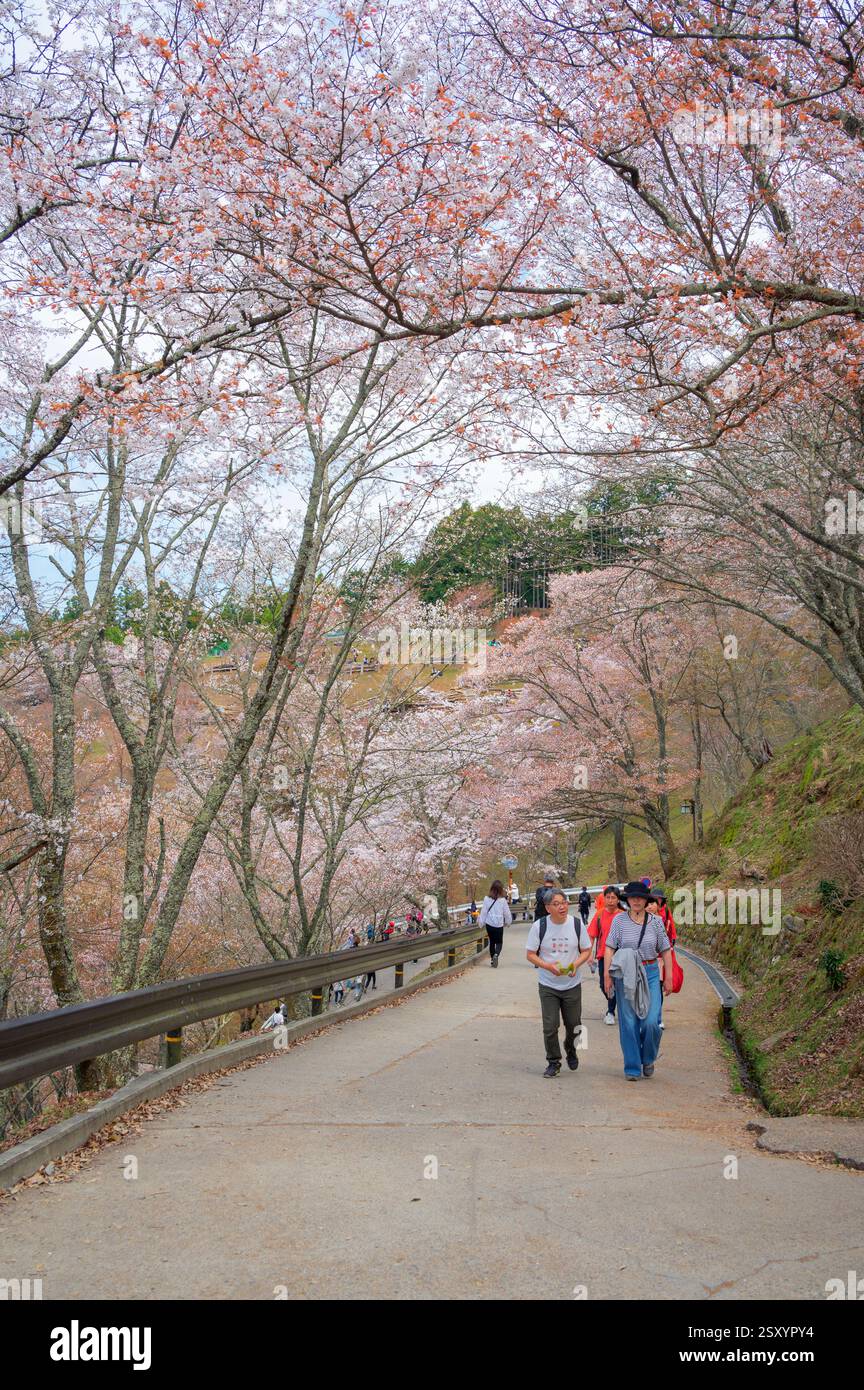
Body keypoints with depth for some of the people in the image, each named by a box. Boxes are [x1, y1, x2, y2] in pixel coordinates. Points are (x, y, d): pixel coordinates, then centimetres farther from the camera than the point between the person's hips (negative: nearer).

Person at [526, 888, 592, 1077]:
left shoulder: (577, 924, -4)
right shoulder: (539, 926, -8)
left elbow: (586, 950, 4)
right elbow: (530, 954, -4)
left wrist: (576, 964, -16)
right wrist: (548, 966, -20)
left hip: (572, 984, 1)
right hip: (548, 985, -1)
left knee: (574, 1026, 9)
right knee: (550, 1027, -4)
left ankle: (570, 1050, 40)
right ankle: (553, 1062, 14)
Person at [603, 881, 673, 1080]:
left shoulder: (656, 921, 3)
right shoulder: (619, 920, 0)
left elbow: (665, 950, 9)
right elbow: (609, 948, -2)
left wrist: (668, 977, 7)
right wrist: (607, 975, -8)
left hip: (650, 974, 1)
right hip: (625, 974, -1)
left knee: (651, 1021, -8)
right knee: (628, 1023, 2)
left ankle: (648, 1059, 19)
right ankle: (632, 1068, 15)